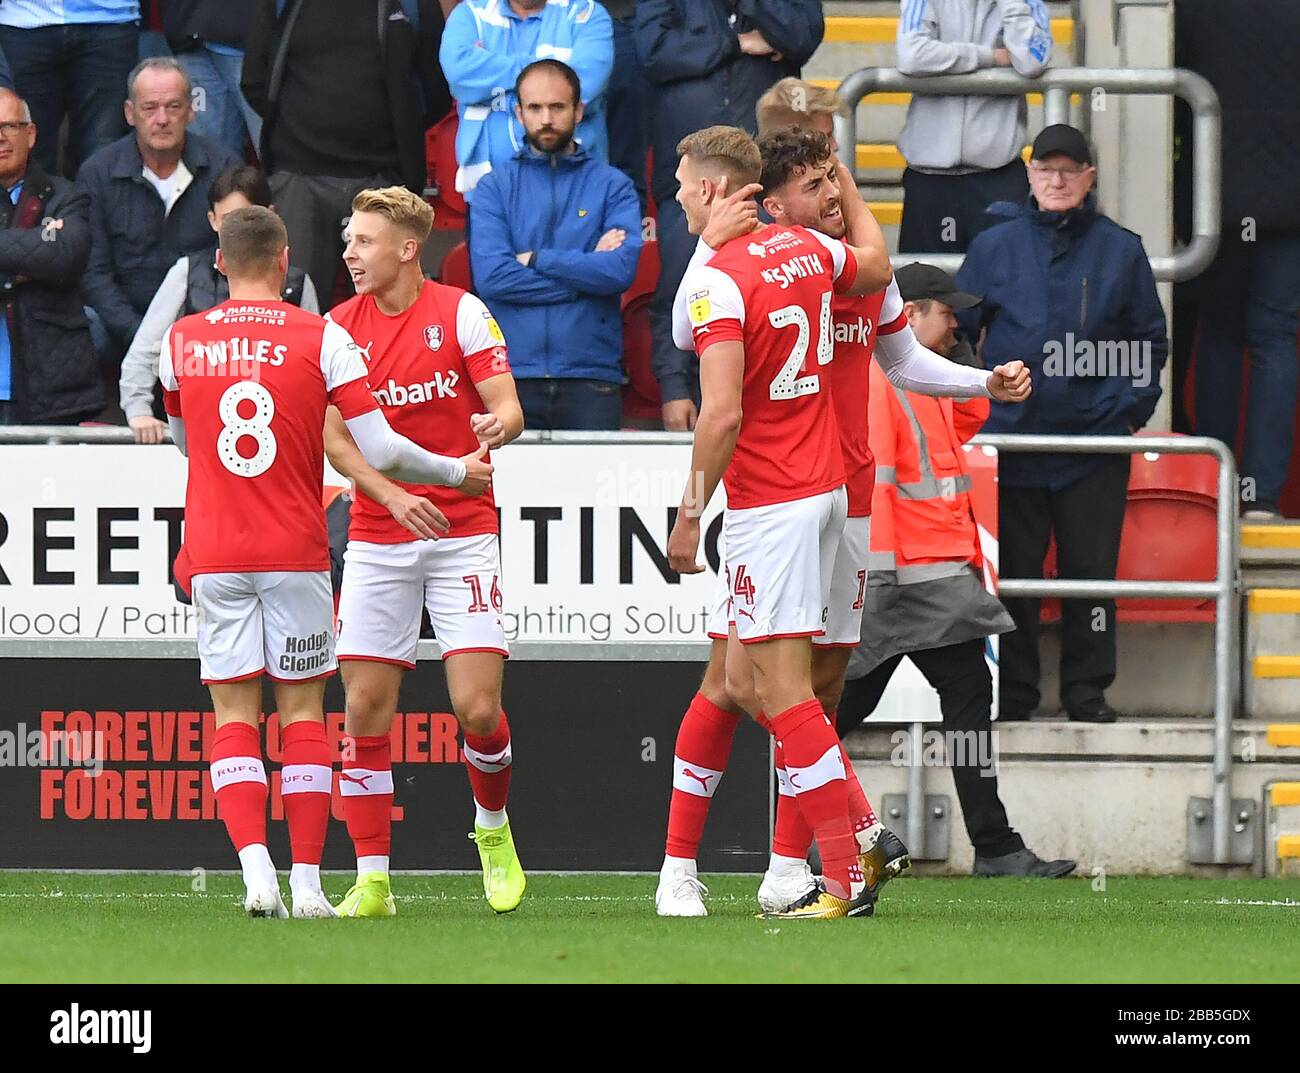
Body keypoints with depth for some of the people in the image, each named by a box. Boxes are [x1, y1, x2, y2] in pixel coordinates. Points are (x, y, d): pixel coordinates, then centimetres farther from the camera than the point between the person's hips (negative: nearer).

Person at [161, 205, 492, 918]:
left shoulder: (183, 341, 3)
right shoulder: (322, 340, -5)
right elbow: (379, 450, -8)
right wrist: (457, 472, 7)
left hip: (214, 556, 1)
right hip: (296, 552, -1)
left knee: (234, 714, 3)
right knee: (302, 712, 6)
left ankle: (255, 868, -13)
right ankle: (306, 882, 2)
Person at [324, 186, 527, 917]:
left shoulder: (461, 313, -3)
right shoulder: (341, 327, 4)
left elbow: (509, 407, -8)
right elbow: (333, 436, -2)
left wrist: (498, 426, -33)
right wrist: (392, 495, -19)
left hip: (462, 533, -3)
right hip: (378, 539, 3)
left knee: (478, 707, -9)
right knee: (367, 706, -3)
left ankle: (493, 830, 19)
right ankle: (372, 880, 3)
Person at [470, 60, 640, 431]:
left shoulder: (612, 186, 8)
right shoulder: (495, 187, 9)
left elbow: (622, 270, -8)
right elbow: (490, 276, -7)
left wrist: (535, 260, -5)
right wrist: (586, 268, -5)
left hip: (592, 379, 0)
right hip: (513, 375, 0)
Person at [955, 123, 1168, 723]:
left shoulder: (1121, 251, 6)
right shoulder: (994, 247, 5)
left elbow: (1150, 342, 12)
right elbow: (956, 332, 10)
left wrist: (1132, 410, 0)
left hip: (1096, 443, 0)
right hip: (1012, 438, 0)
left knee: (1091, 569, 2)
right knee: (1012, 571, 4)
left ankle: (1087, 690, 11)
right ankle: (1013, 691, 12)